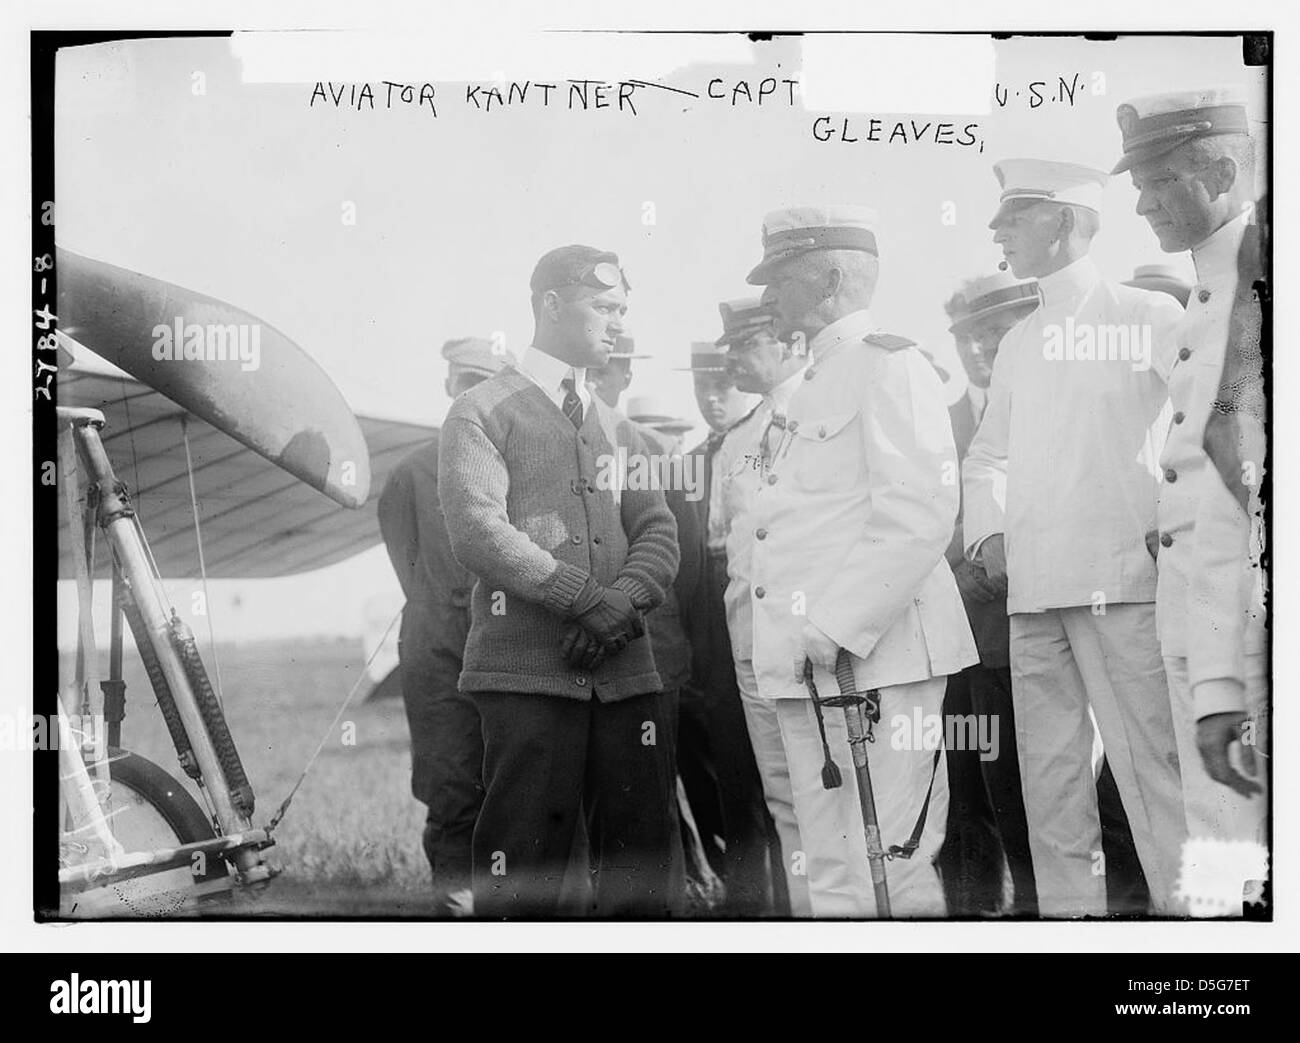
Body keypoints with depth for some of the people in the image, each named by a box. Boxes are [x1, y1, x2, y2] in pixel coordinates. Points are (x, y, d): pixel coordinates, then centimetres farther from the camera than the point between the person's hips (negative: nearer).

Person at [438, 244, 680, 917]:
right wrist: (587, 598, -14)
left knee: (641, 861, 2)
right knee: (524, 867, -6)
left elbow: (658, 531, 12)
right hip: (529, 669, -5)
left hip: (625, 666, 5)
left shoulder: (618, 427, 22)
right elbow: (478, 531, -8)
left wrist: (623, 602, -9)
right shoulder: (482, 413, 5)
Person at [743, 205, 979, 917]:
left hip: (871, 659, -9)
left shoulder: (888, 365, -7)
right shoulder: (815, 384, 23)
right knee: (823, 869, 9)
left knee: (881, 871, -9)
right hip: (803, 670, 9)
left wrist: (835, 626, -20)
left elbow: (919, 516, -17)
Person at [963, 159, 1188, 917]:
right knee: (1050, 775, 7)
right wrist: (987, 531, 9)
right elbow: (987, 456, 26)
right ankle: (1070, 912, 13)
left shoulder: (1150, 316, 1)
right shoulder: (1020, 343, 20)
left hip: (1121, 578, -6)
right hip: (1032, 588, 6)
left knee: (1152, 764, -12)